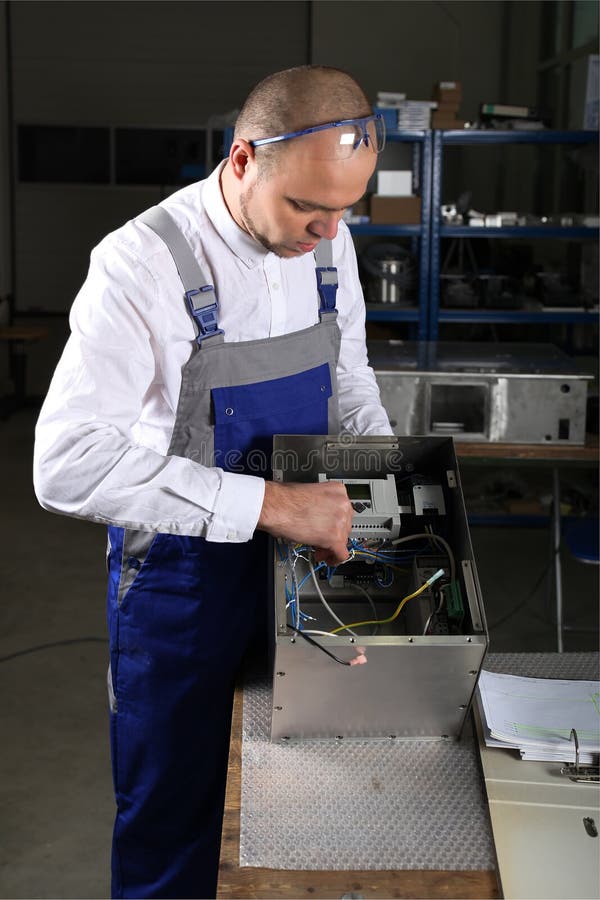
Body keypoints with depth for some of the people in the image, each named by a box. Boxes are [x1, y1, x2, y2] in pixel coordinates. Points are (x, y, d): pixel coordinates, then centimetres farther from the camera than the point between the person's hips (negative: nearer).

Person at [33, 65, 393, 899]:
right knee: (174, 827, 14)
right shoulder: (144, 262, -23)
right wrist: (267, 502, -37)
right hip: (181, 585, -5)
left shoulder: (330, 244, -3)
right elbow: (68, 461, -33)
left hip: (302, 563, 6)